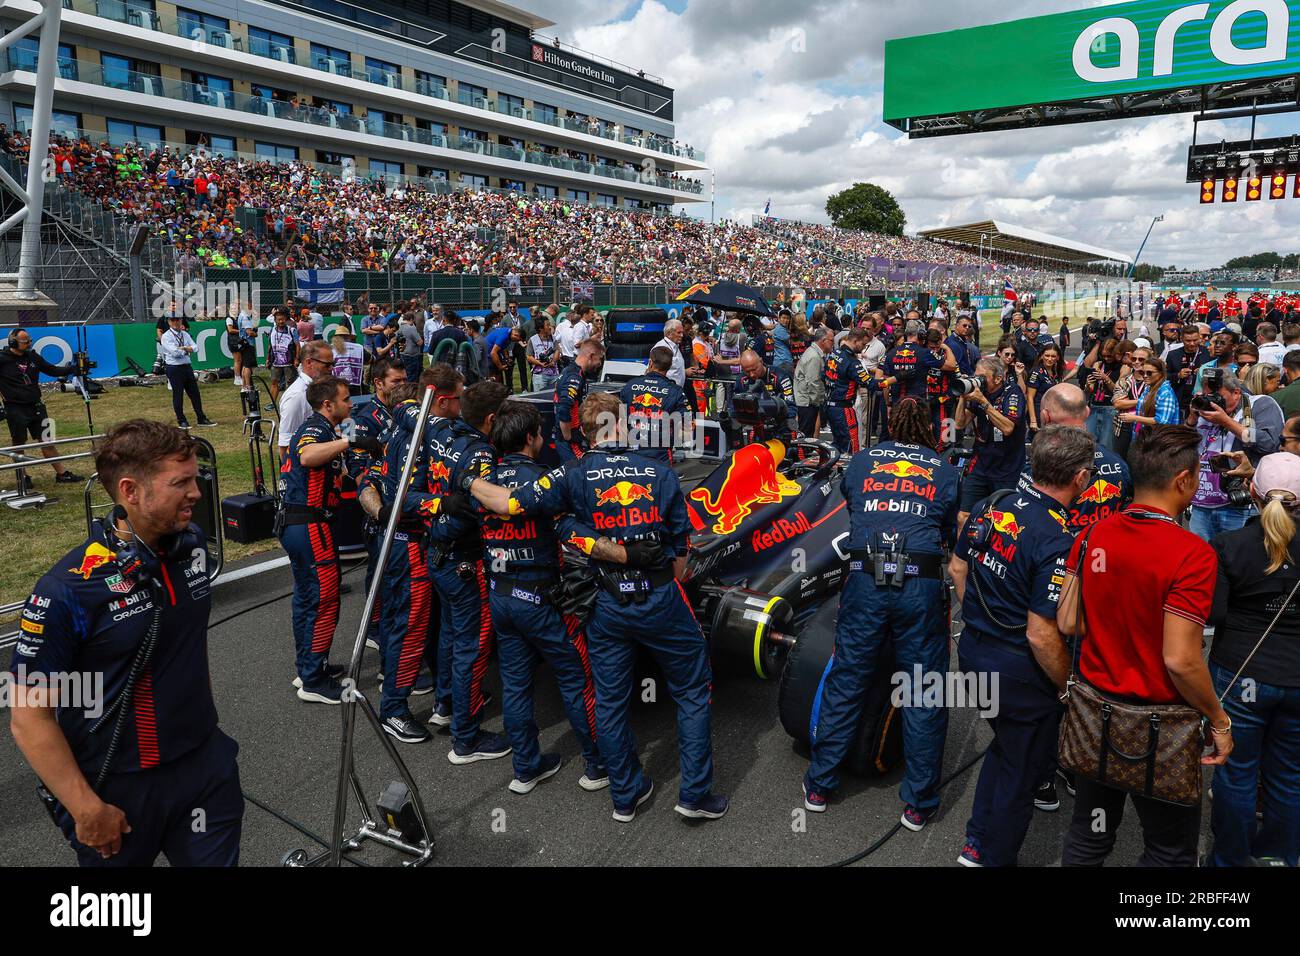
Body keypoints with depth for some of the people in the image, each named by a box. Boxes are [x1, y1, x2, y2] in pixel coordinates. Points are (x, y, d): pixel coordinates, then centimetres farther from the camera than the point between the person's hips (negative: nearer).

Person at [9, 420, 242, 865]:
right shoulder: (66, 590, -22)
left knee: (218, 859, 15)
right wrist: (87, 809, -14)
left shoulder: (193, 543, -5)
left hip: (206, 764, 5)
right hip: (117, 789, -4)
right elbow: (29, 719, -16)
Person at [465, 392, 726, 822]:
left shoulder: (575, 476, -5)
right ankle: (694, 794, 18)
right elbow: (681, 547, 1)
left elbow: (510, 503, -10)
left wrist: (469, 481, 7)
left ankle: (626, 796, 29)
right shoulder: (660, 472, -2)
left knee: (610, 701, 16)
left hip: (607, 605, 1)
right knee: (693, 690, 15)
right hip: (661, 598, -1)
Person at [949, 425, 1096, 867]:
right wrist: (1068, 686, -9)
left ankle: (976, 840, 42)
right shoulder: (1057, 542, -27)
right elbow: (1041, 635, -25)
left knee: (1005, 743, 30)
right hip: (1020, 671, -7)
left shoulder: (990, 505, -5)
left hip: (973, 649, 7)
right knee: (1023, 769, 17)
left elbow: (958, 568, 8)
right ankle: (994, 856, 35)